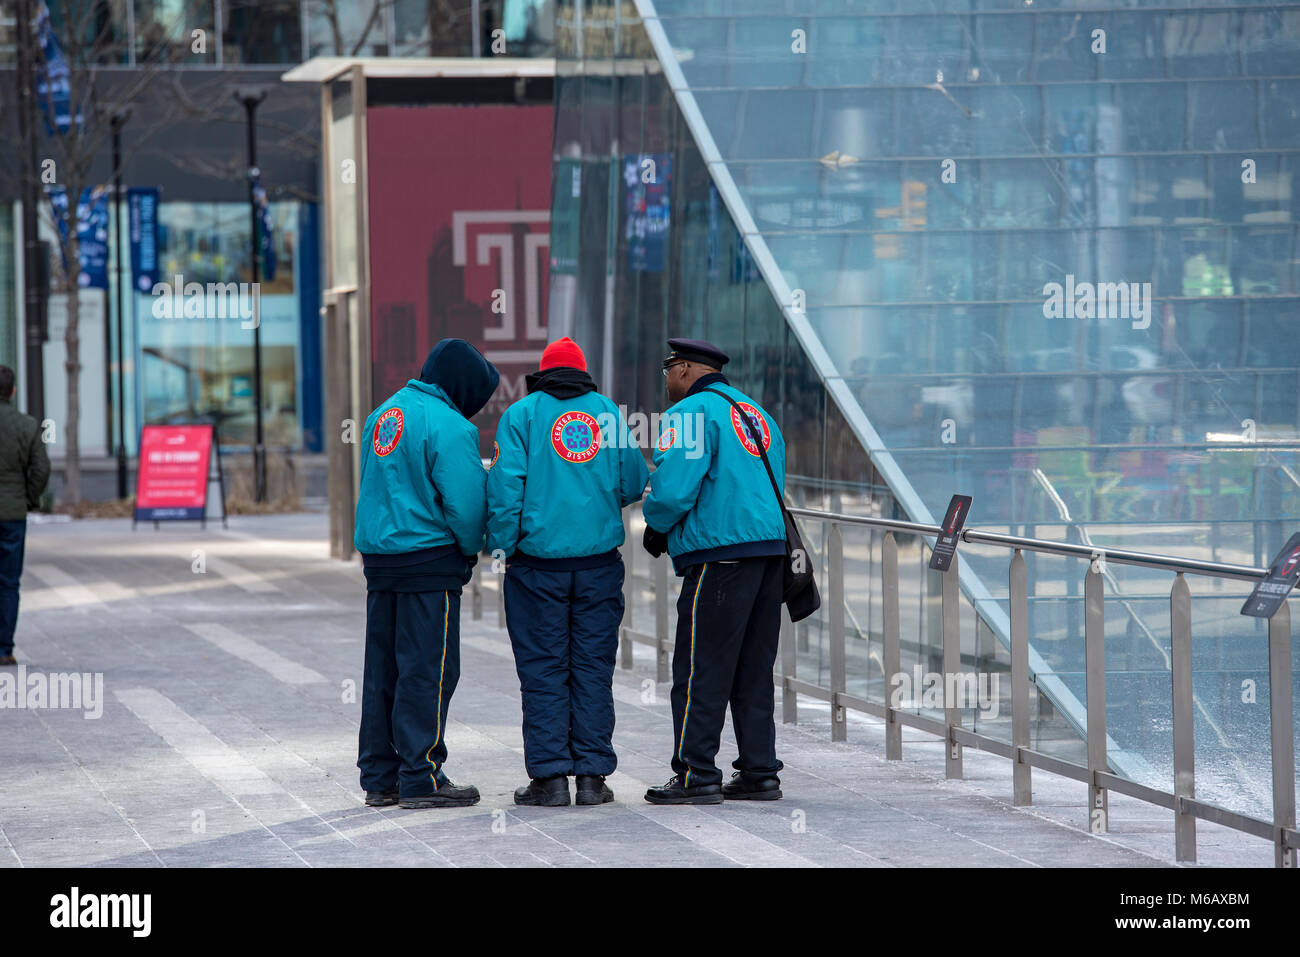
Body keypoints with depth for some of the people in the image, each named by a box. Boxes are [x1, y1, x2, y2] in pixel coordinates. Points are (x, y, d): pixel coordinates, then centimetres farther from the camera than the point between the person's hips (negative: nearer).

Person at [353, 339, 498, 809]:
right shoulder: (448, 427, -14)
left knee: (384, 669, 12)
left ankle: (380, 776, 16)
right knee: (427, 669, -4)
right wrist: (470, 548, 2)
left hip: (378, 557, 8)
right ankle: (420, 778, -3)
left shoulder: (384, 414, 13)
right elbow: (466, 504, -17)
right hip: (431, 561, -8)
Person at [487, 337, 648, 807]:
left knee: (543, 668, 2)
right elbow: (635, 484, 10)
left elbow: (506, 485, -8)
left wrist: (501, 544, 0)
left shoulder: (522, 414, 1)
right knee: (593, 666, 6)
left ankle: (550, 775, -1)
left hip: (539, 558, -2)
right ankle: (592, 774, 4)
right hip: (599, 557, 2)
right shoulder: (608, 412, 9)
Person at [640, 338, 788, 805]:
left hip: (720, 556, -9)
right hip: (770, 545, 9)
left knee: (700, 670, -4)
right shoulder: (756, 413, 21)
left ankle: (695, 775, -5)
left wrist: (655, 527, 3)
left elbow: (673, 487, -18)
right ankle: (759, 774, 13)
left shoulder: (691, 413, -7)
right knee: (753, 670, 12)